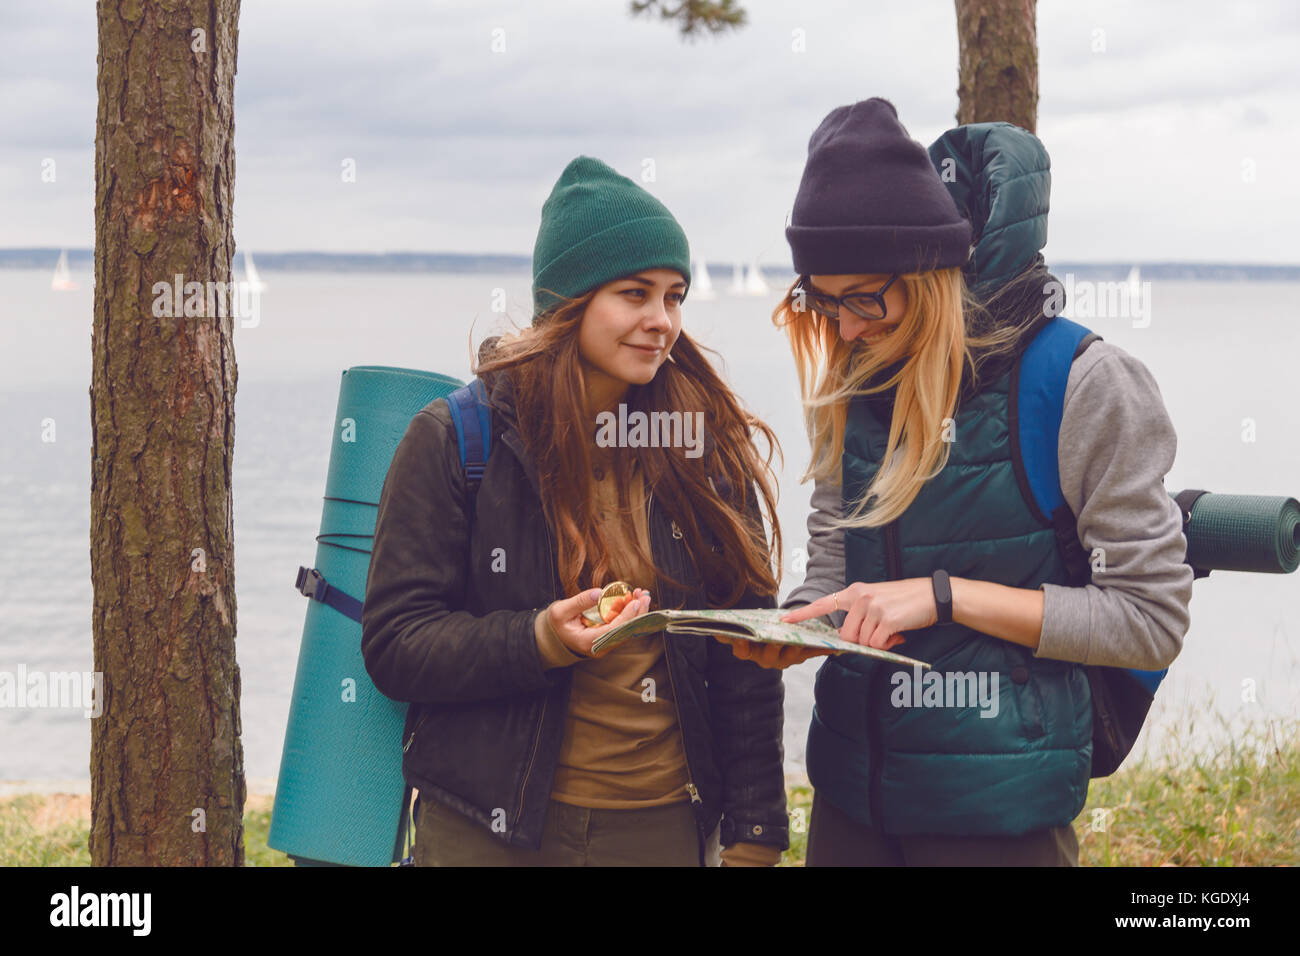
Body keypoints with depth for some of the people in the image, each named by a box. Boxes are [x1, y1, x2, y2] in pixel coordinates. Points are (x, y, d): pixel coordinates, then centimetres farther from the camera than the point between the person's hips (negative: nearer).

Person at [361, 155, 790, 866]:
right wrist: (540, 641, -22)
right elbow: (393, 645, -7)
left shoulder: (705, 447, 4)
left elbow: (745, 659, 6)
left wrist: (753, 832, 3)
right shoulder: (457, 440, -4)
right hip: (487, 828, -2)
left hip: (663, 828, 2)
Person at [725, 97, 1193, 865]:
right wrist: (798, 626, -11)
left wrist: (947, 595, -19)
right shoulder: (848, 386, 4)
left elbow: (1153, 619, -13)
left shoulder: (1083, 385, -13)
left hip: (1000, 803, -5)